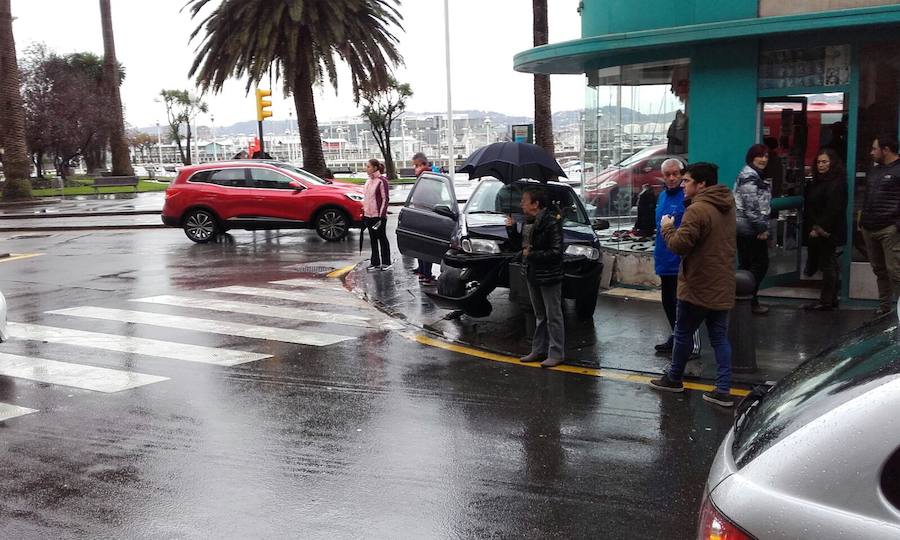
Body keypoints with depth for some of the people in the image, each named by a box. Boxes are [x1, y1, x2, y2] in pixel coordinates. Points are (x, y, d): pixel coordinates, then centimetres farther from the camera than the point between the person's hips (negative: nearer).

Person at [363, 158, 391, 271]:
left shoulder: (381, 181, -11)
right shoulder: (368, 181, 12)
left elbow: (385, 199, -13)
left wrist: (382, 215, -17)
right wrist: (363, 213, 14)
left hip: (378, 215, -7)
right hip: (369, 215, 7)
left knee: (382, 238, 2)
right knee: (373, 239, 10)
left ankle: (386, 262, 12)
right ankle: (375, 263, 16)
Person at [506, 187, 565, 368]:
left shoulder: (551, 223, -20)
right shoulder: (528, 222, 7)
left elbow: (556, 252, -23)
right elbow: (521, 244, 17)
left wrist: (532, 255, -23)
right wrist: (511, 229, 2)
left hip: (549, 278, -9)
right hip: (532, 275, 9)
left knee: (553, 316, 1)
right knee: (539, 316, 18)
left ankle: (556, 354, 8)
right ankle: (539, 350, 27)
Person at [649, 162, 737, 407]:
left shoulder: (697, 210, -22)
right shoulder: (726, 206, 9)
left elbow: (679, 244, -25)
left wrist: (667, 228, -5)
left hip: (698, 287, -8)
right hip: (722, 286, 8)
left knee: (683, 333, 11)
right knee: (720, 337, 9)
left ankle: (674, 378, 26)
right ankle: (723, 390, 7)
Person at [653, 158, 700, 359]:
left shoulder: (687, 197, -16)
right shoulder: (662, 197, 12)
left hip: (680, 264, -9)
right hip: (665, 263, 9)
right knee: (668, 303, 18)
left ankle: (693, 345, 3)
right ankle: (676, 338, 32)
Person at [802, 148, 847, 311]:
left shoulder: (836, 183, -13)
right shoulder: (819, 180, 14)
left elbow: (832, 209, -20)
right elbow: (810, 207, 14)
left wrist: (820, 228, -19)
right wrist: (811, 227, 7)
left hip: (828, 232, -9)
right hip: (816, 231, 9)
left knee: (827, 264, -4)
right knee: (829, 265, 13)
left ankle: (826, 301, 0)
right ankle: (832, 298, 19)